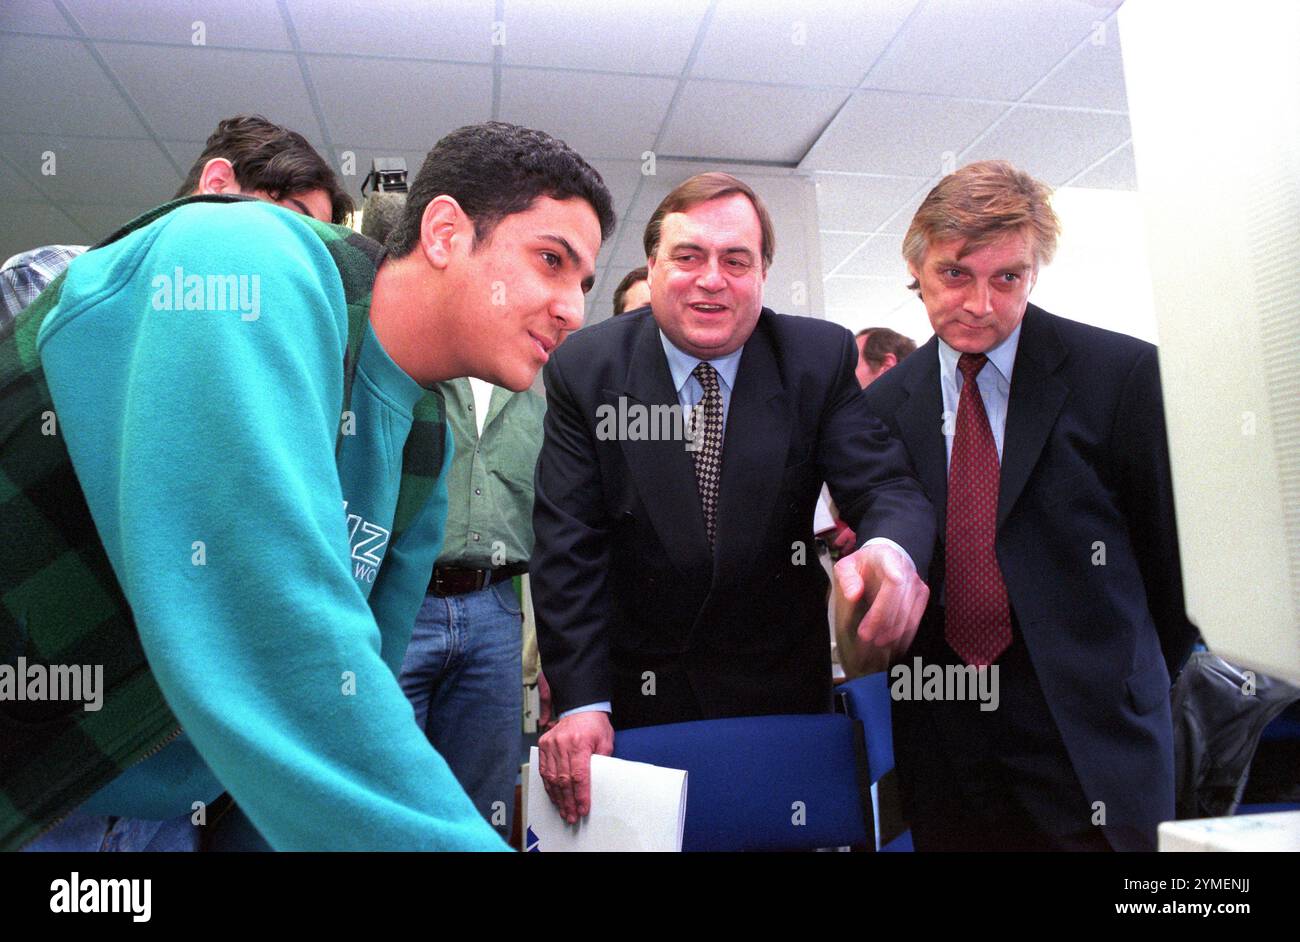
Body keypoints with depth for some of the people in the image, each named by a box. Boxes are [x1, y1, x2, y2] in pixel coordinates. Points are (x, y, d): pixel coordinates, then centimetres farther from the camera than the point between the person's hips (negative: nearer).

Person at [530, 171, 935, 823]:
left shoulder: (822, 359, -8)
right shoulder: (585, 369, -10)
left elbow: (885, 485, -13)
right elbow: (568, 544, -12)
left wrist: (892, 549, -39)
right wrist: (580, 702, -20)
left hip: (781, 687, 1)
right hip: (635, 690, 0)